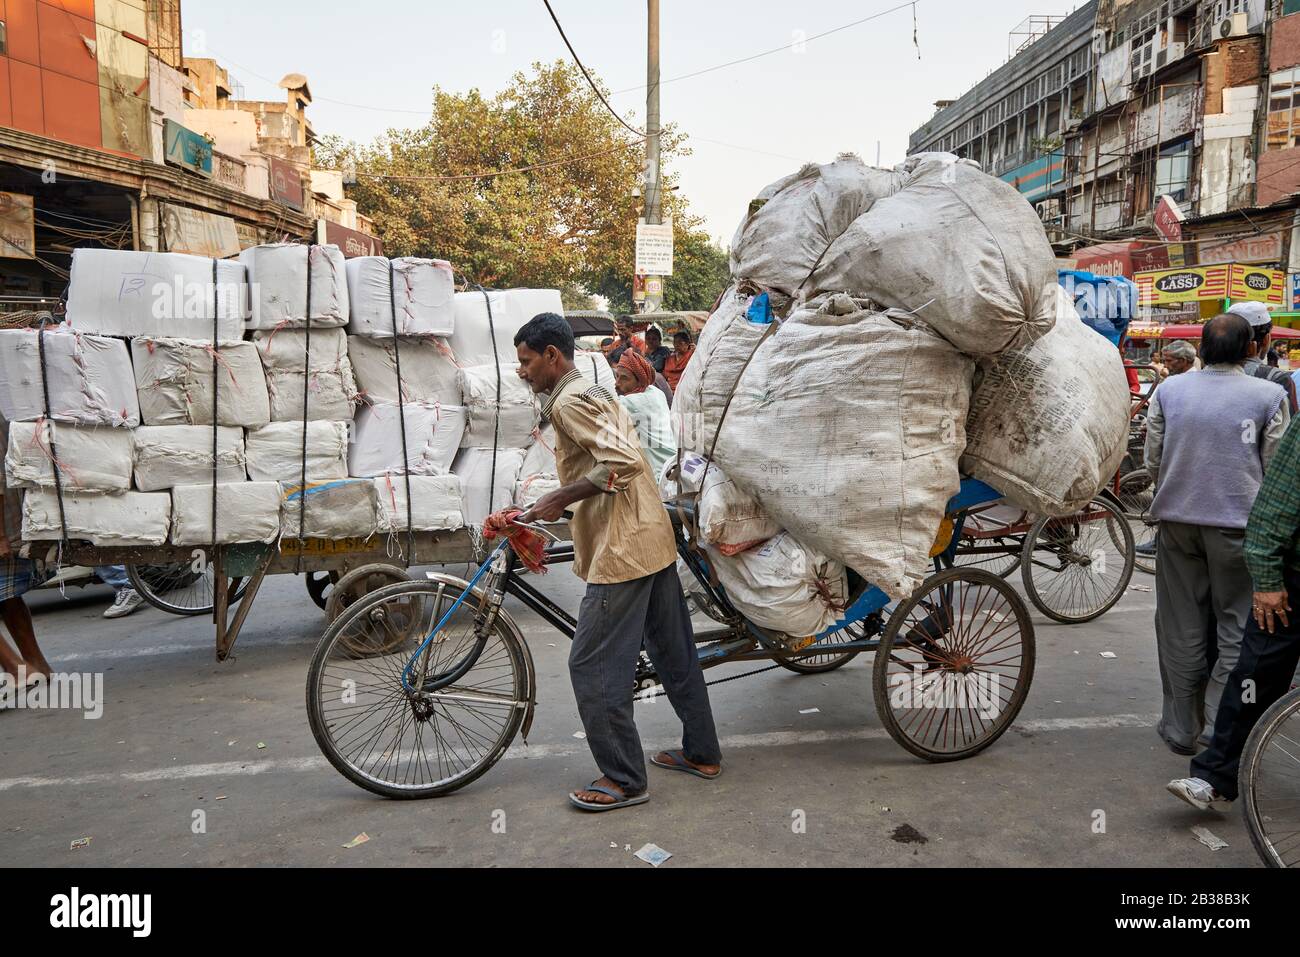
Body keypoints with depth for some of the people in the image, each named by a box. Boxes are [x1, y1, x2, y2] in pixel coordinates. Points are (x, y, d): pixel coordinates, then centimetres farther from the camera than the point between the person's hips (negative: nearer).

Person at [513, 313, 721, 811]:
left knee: (592, 667, -2)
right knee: (673, 653, 17)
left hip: (622, 550, -11)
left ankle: (624, 780, 7)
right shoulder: (596, 393, 19)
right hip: (653, 540, 11)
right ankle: (701, 752, 29)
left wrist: (559, 499, -17)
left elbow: (619, 464, -24)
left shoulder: (569, 401, -12)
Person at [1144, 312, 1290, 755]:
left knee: (1182, 630, 12)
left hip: (1177, 519, 3)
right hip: (1239, 524, -3)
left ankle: (1181, 727, 22)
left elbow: (1152, 460, 5)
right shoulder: (1269, 396, -7)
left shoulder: (1168, 390, 0)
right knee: (1237, 632, 9)